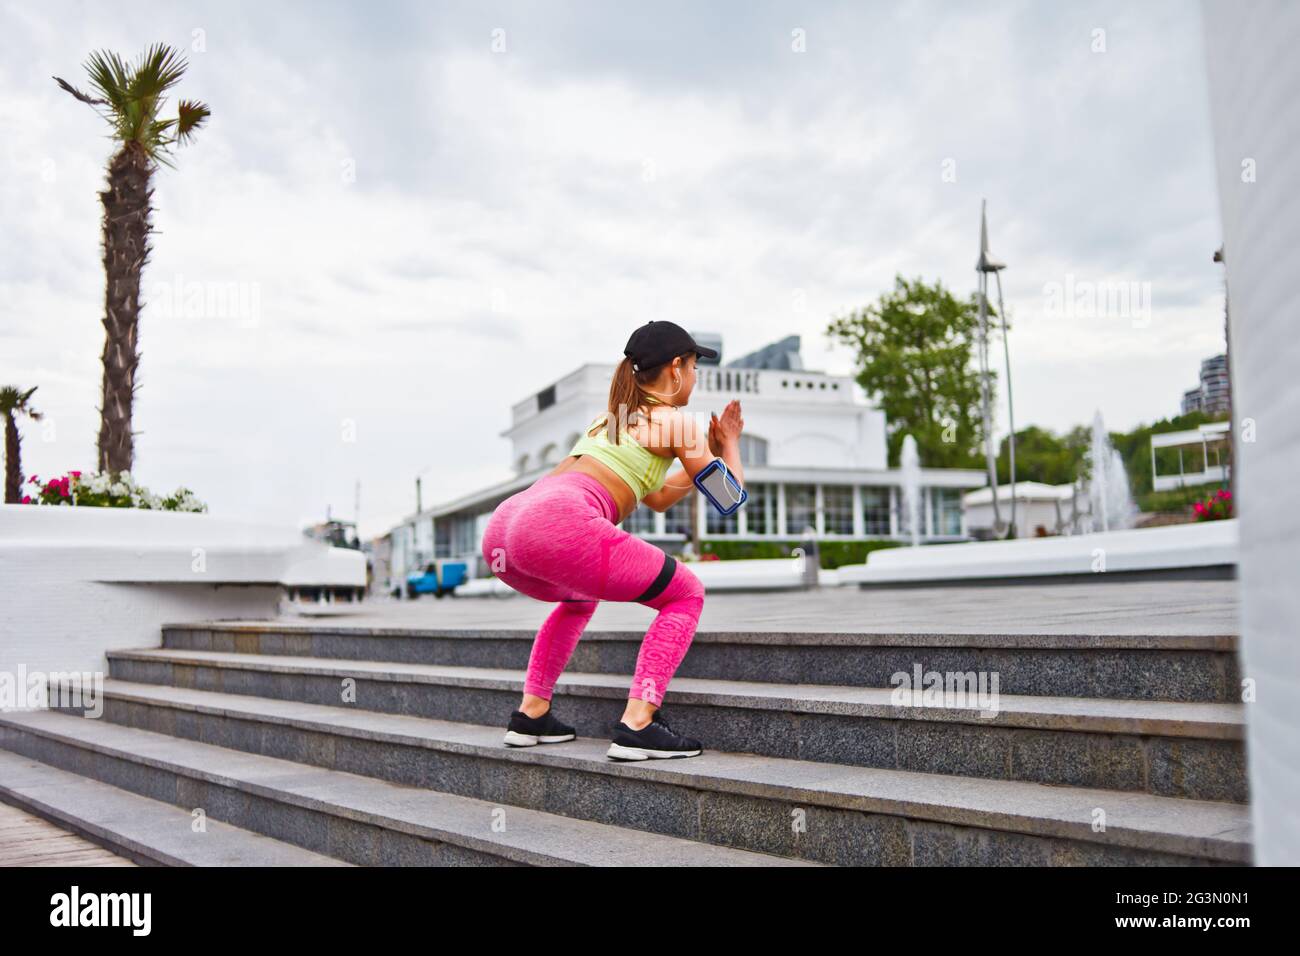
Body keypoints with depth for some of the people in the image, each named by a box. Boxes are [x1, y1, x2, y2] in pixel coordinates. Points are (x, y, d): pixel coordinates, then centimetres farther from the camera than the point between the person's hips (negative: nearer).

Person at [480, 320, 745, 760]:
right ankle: (637, 724, -4)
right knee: (686, 595, 10)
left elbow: (658, 498, 45)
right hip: (561, 522, -8)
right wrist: (729, 444, 39)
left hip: (500, 529, 8)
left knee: (579, 598, 38)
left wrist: (709, 450, 48)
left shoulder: (610, 418, 34)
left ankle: (530, 715, 29)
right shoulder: (677, 421, 12)